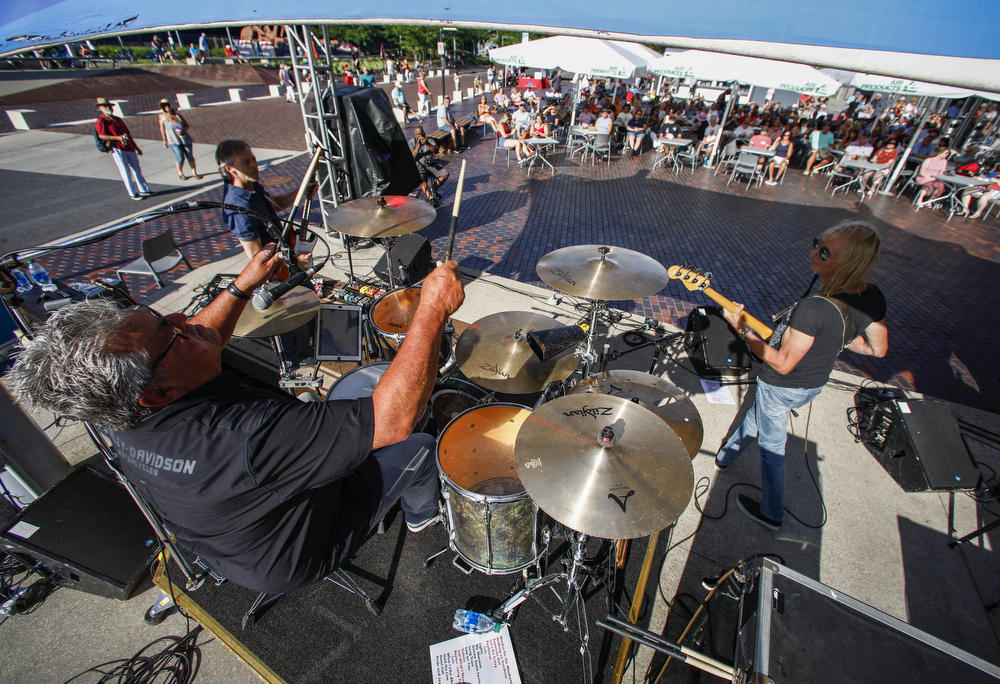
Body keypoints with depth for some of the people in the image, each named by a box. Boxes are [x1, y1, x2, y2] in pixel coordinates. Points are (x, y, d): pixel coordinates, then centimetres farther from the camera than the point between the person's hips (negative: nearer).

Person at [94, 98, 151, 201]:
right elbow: (101, 136, -11)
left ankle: (143, 190, 18)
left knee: (136, 170, 10)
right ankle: (133, 194, -2)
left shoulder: (117, 119, 20)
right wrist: (117, 138, -23)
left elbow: (128, 134, 24)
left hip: (130, 148, 7)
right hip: (117, 150, -6)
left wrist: (136, 148, 23)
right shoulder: (101, 121, -2)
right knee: (125, 172, -5)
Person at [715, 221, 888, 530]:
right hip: (815, 386, 8)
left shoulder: (814, 309, -37)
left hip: (780, 387, -7)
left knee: (771, 446, 15)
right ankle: (726, 456, 54)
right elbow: (877, 348, 1)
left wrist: (743, 331, -24)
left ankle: (772, 513, 35)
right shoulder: (873, 298, -12)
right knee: (756, 416, 31)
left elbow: (783, 364, -28)